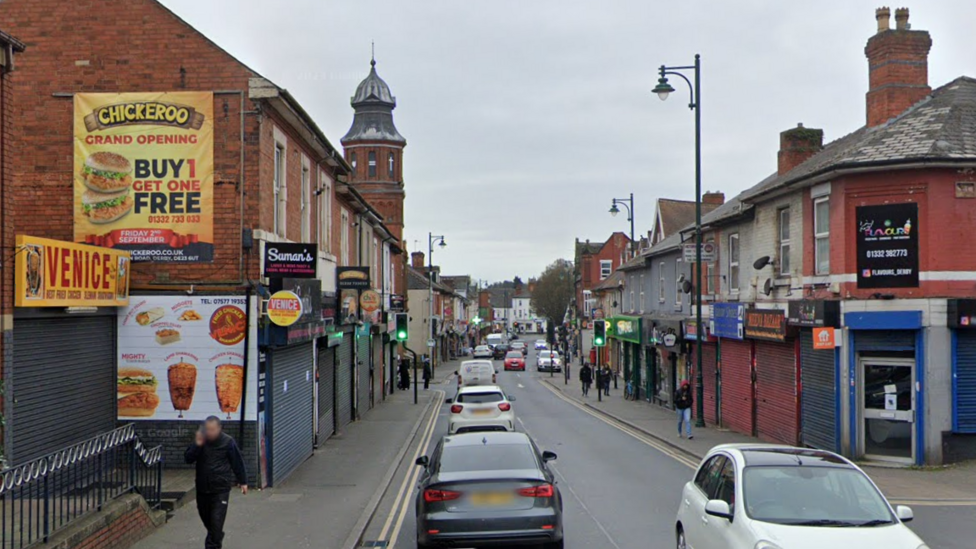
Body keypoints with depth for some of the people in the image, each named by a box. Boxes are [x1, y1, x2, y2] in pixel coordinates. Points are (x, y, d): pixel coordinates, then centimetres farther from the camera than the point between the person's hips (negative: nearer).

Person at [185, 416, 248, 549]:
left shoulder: (228, 442, -10)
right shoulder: (201, 440, 0)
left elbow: (238, 462, -2)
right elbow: (188, 459, -4)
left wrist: (243, 482, 2)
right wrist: (197, 445, -20)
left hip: (221, 488, -4)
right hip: (202, 487, 5)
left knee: (217, 519, -11)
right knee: (205, 516, 19)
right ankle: (216, 537, 45)